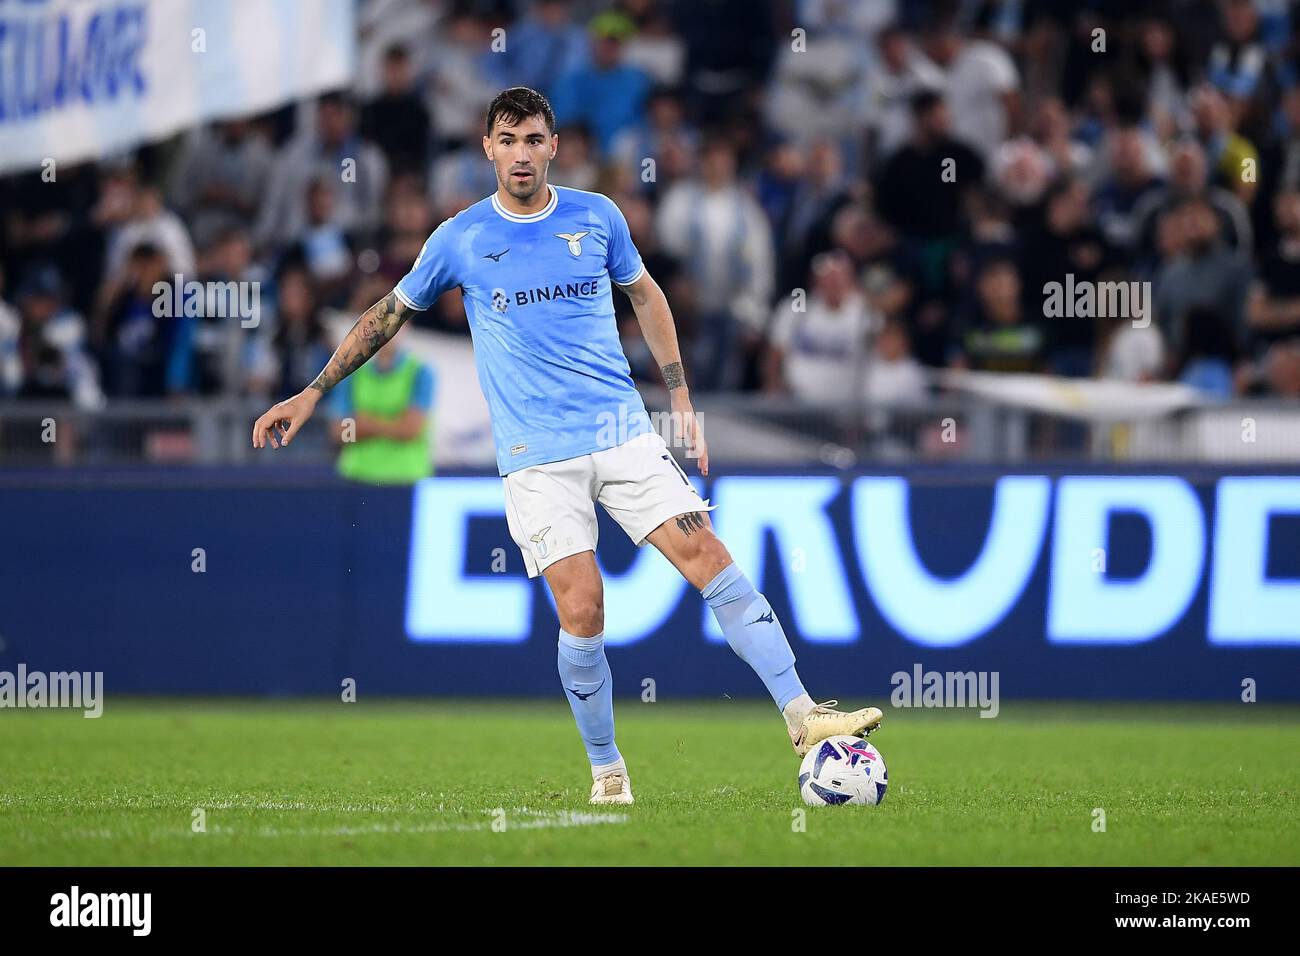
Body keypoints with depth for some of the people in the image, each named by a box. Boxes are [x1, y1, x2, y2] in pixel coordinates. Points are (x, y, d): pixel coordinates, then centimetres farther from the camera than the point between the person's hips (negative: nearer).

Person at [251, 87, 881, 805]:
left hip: (623, 434, 2)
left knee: (709, 558, -12)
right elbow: (388, 316, 14)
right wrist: (310, 394, 13)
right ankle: (606, 771, 5)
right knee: (582, 611, -13)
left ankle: (803, 718, -11)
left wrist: (681, 399, 17)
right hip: (536, 461, -2)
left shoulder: (597, 217, 6)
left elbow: (644, 294, 21)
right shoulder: (460, 239, 1)